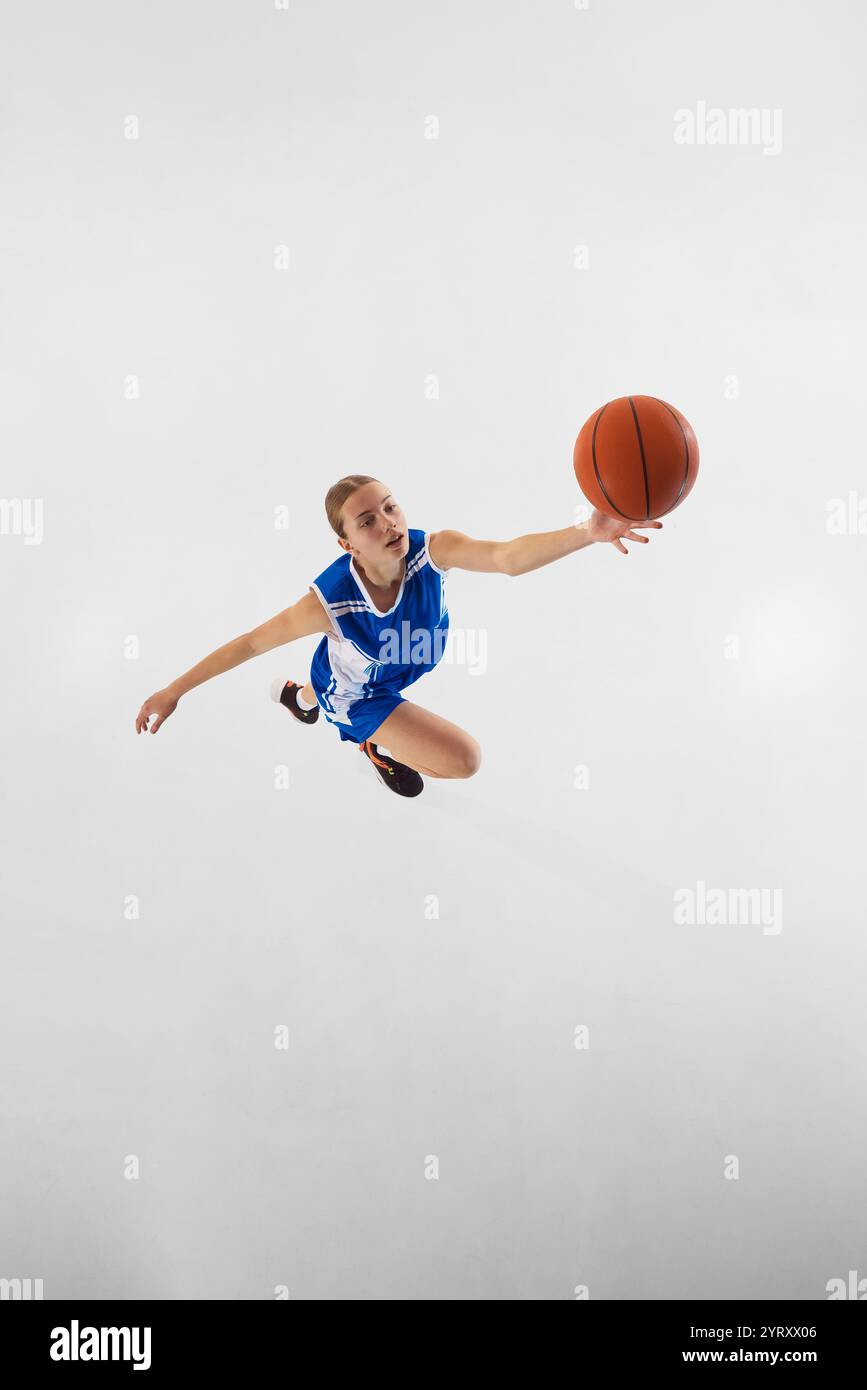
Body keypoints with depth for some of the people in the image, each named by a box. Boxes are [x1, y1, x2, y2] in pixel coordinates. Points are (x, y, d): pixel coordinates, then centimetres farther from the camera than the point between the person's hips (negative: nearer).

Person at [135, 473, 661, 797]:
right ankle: (382, 750, 18)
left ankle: (299, 693, 72)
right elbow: (251, 643, -29)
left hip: (393, 669, 4)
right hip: (357, 697, -4)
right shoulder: (329, 601, -43)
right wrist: (173, 691, -22)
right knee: (465, 759, -13)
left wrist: (587, 532, -76)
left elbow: (508, 556, -57)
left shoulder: (432, 549, -38)